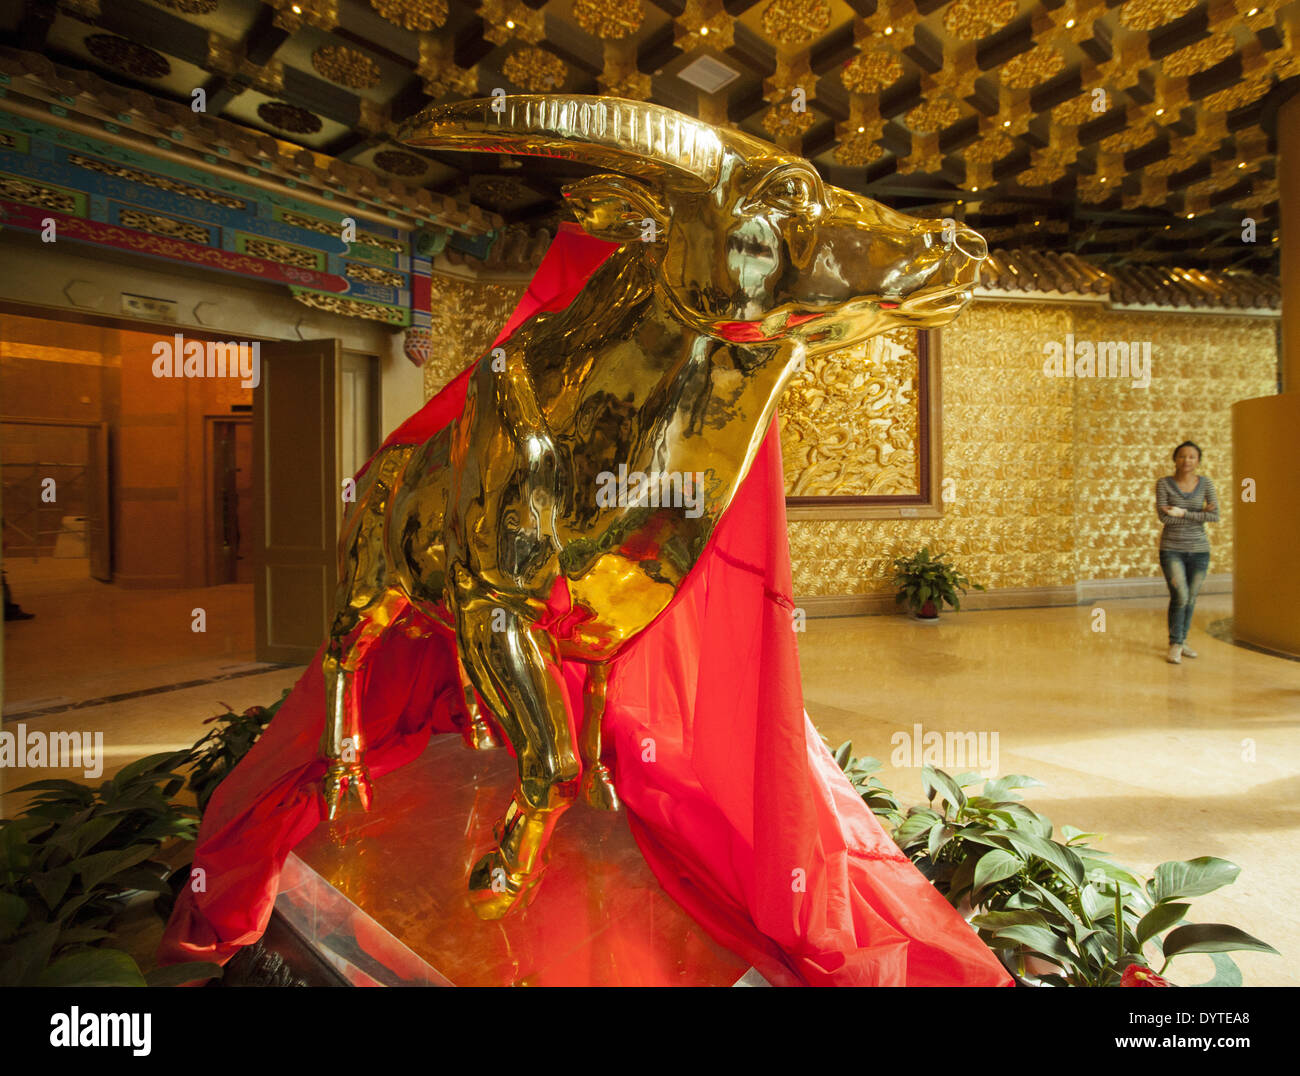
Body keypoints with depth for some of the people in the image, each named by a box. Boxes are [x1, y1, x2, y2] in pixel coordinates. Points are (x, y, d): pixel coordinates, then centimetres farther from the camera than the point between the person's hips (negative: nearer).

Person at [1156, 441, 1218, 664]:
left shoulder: (1205, 483, 1)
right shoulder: (1164, 483, -4)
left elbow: (1215, 516, -9)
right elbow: (1164, 517, -14)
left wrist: (1182, 513, -16)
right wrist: (1198, 514, -11)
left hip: (1199, 549, 3)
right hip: (1171, 549, -3)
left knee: (1190, 599, 9)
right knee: (1180, 597, -12)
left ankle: (1181, 640, 26)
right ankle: (1175, 645, 2)